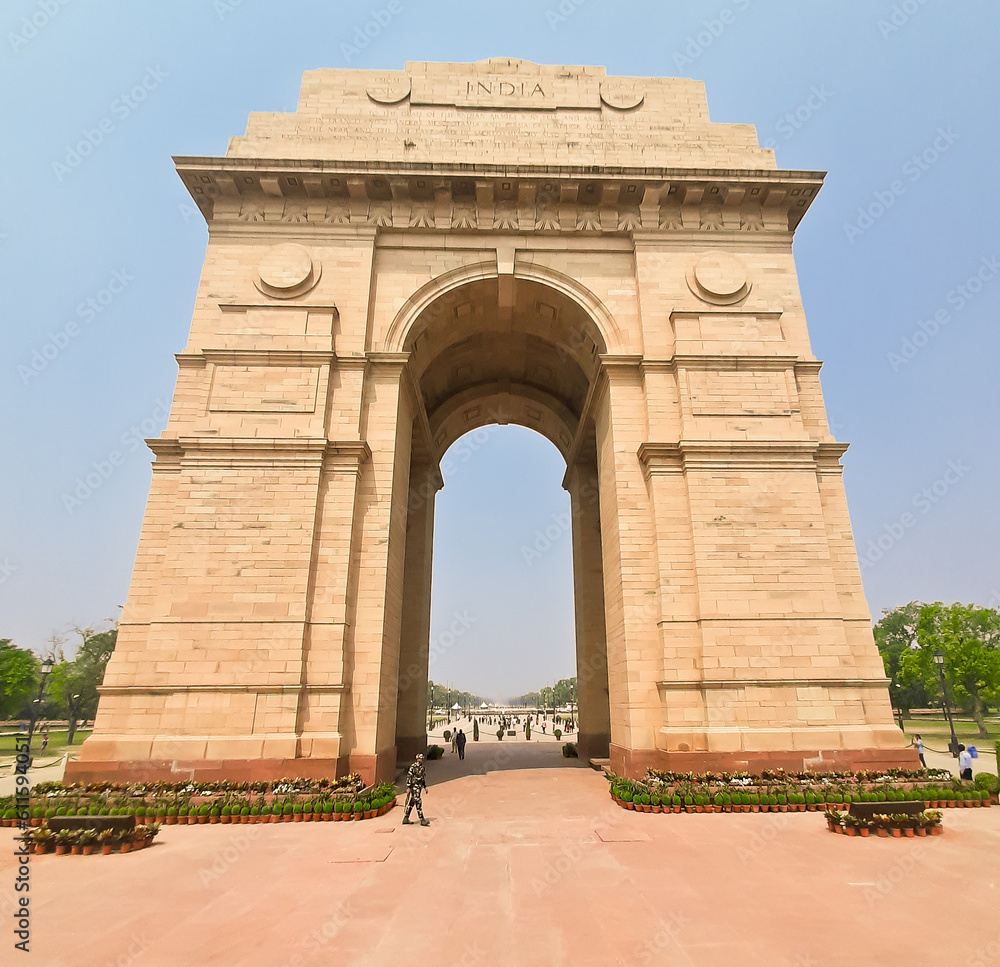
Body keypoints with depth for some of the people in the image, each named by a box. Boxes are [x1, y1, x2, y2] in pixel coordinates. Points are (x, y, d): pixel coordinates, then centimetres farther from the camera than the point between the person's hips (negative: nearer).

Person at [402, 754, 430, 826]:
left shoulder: (423, 768, 13)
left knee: (411, 803, 11)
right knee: (418, 802, -9)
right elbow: (408, 777, -13)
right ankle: (422, 820, -7)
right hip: (414, 787, -8)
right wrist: (408, 787, -18)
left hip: (420, 787, 8)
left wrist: (425, 787, 22)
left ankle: (406, 819, 17)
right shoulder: (413, 767, -10)